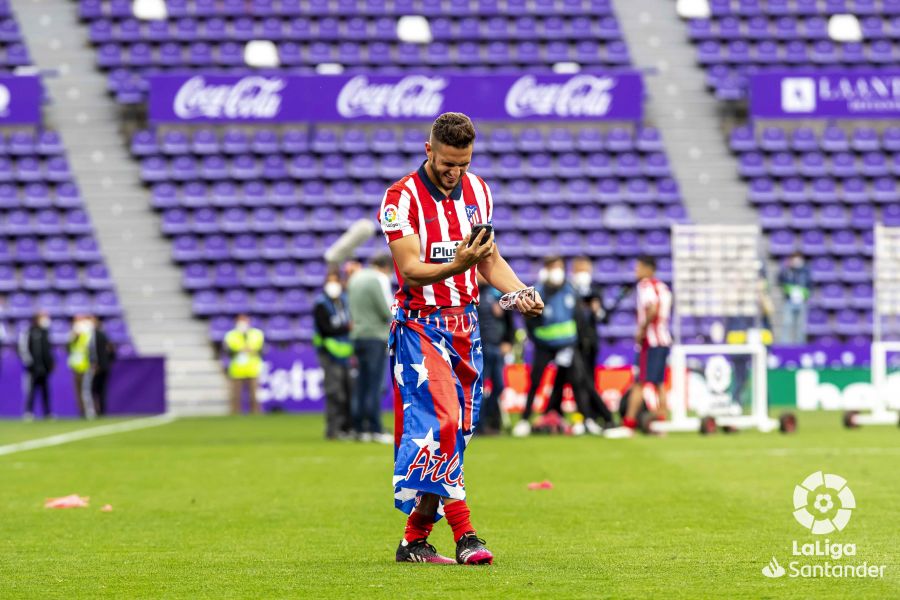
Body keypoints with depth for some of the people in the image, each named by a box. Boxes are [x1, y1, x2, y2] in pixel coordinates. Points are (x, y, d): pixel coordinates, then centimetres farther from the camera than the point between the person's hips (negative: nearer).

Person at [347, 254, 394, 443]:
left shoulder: (355, 278, 13)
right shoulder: (380, 279, -11)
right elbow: (387, 311, -14)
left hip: (358, 335, 7)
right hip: (376, 335, -7)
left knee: (361, 384, 9)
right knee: (375, 385, -7)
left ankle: (360, 429, 9)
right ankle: (375, 429, -10)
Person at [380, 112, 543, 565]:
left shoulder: (477, 190, 9)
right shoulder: (402, 199, -11)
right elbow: (411, 271, -18)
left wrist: (518, 291, 0)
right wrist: (459, 264, -35)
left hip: (466, 325, 6)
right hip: (421, 327, -6)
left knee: (458, 429, 3)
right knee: (440, 422, -18)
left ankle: (415, 539, 10)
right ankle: (464, 536, -22)